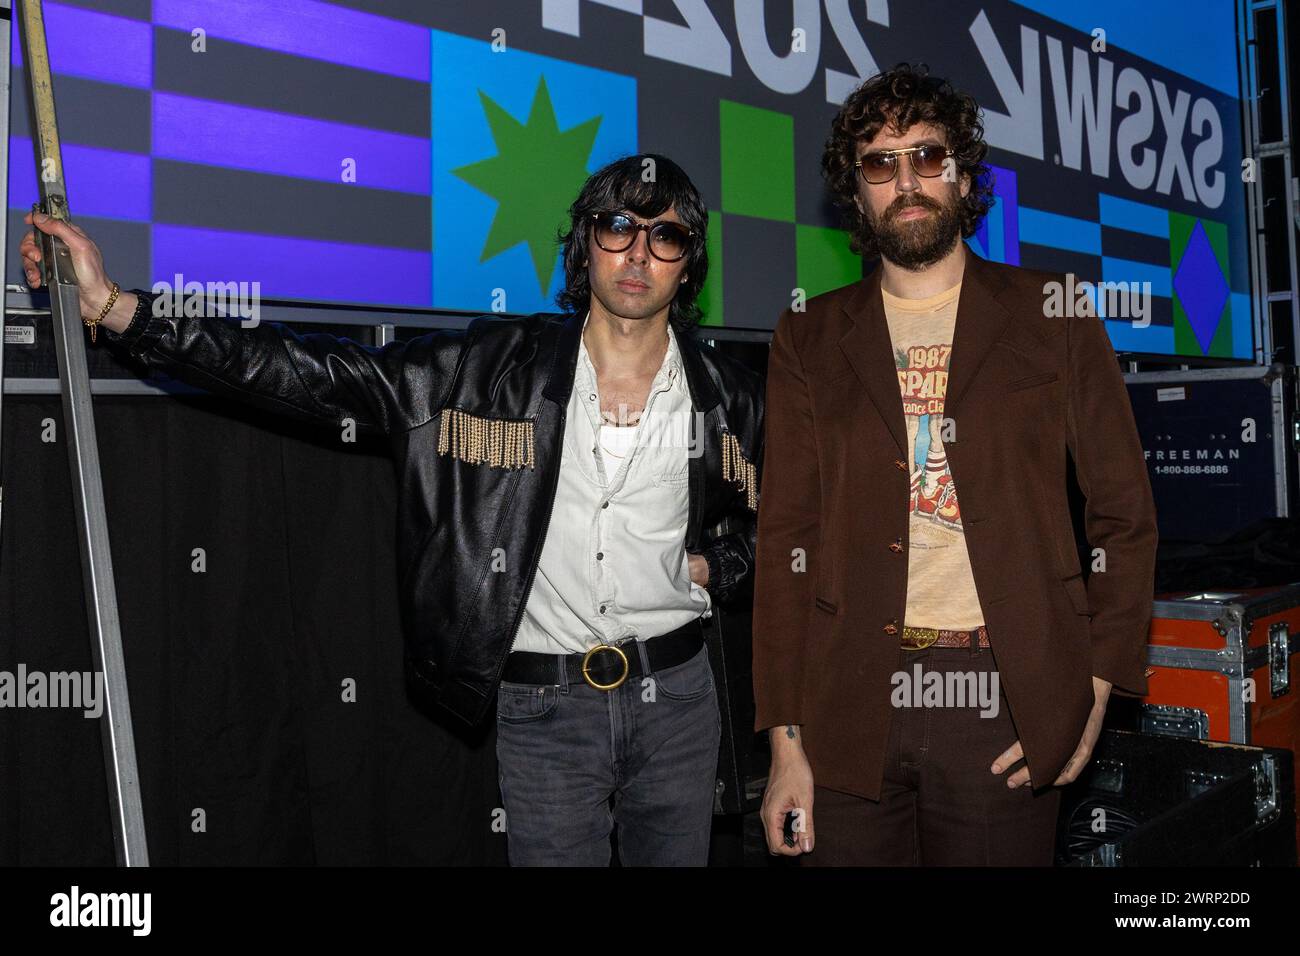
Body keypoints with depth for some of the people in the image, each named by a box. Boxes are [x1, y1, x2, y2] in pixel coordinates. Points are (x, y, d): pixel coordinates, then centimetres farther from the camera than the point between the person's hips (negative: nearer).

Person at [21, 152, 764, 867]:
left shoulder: (728, 395, -1)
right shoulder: (489, 369, -6)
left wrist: (711, 569, -5)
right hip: (542, 705, -1)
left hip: (674, 695, 2)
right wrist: (115, 307, -14)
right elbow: (314, 374, -10)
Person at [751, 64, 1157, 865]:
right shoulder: (810, 339, 8)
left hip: (1006, 699, 0)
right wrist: (785, 737, -1)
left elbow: (1125, 513, 6)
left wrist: (1094, 694, -4)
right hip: (850, 705, 1)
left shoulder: (1050, 316, 6)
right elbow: (786, 538, 4)